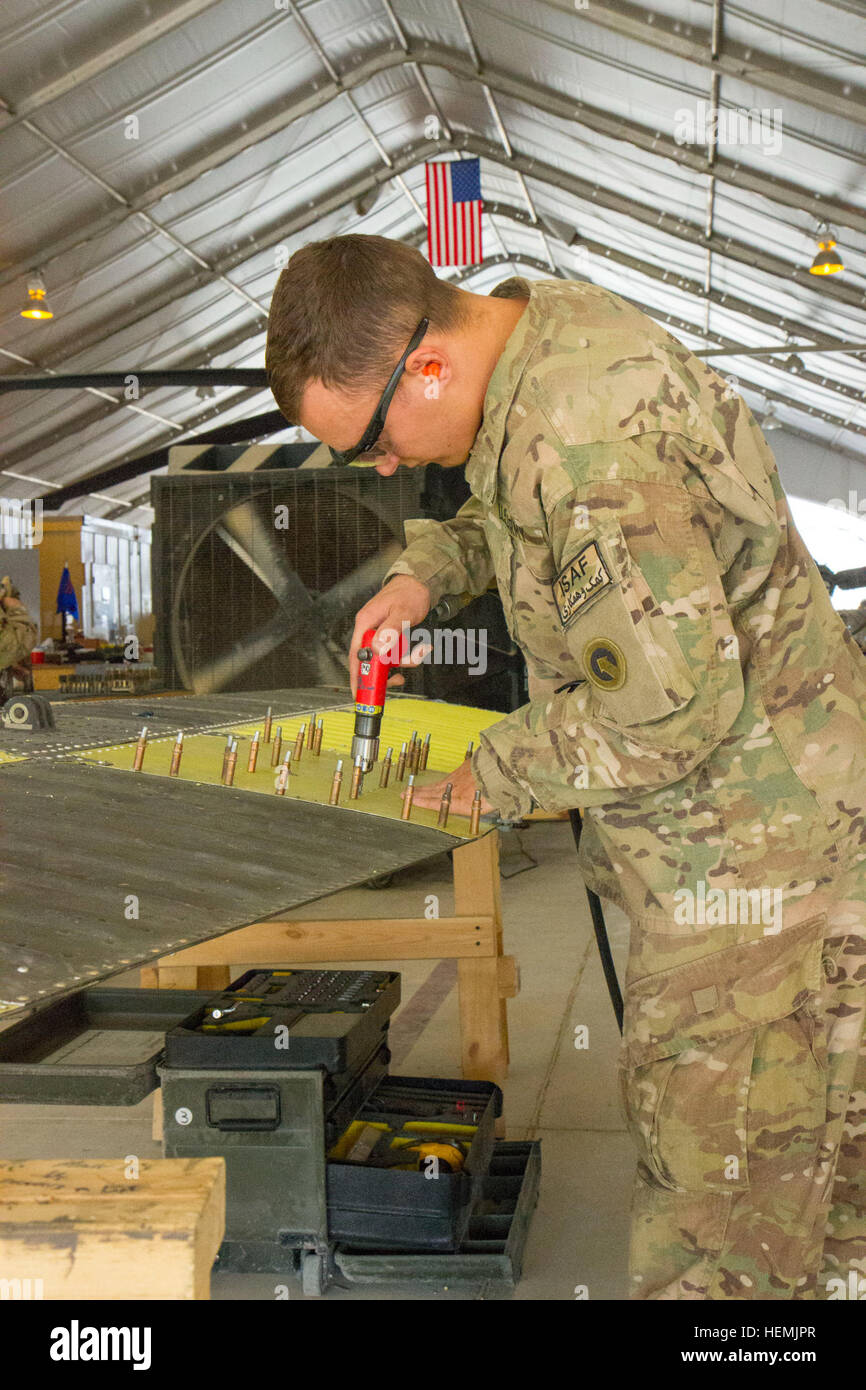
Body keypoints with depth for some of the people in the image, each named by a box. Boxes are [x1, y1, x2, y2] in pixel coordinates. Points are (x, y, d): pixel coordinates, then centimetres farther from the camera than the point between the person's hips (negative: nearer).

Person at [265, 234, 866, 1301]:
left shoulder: (591, 443, -29)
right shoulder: (544, 322, 3)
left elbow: (674, 707, -29)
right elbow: (511, 505, 23)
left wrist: (496, 773, -14)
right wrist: (428, 566, 5)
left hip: (748, 842, -10)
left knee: (714, 1183, 1)